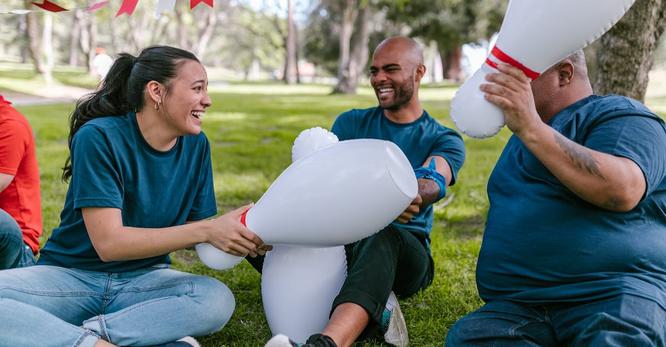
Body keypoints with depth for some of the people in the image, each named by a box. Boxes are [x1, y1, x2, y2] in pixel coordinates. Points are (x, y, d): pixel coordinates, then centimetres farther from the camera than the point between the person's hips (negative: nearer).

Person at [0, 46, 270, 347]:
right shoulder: (99, 137, -16)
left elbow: (195, 232, 4)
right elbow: (108, 243, -22)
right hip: (71, 275, -4)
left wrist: (240, 234, -18)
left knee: (218, 299, -27)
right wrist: (207, 230, -27)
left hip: (144, 279, 4)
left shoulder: (196, 145, 0)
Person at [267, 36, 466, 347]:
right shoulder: (351, 123, 12)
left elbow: (434, 182, -19)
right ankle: (373, 312, -30)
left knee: (383, 237, -41)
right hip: (340, 242, 3)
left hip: (404, 254, -3)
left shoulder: (444, 140, 5)